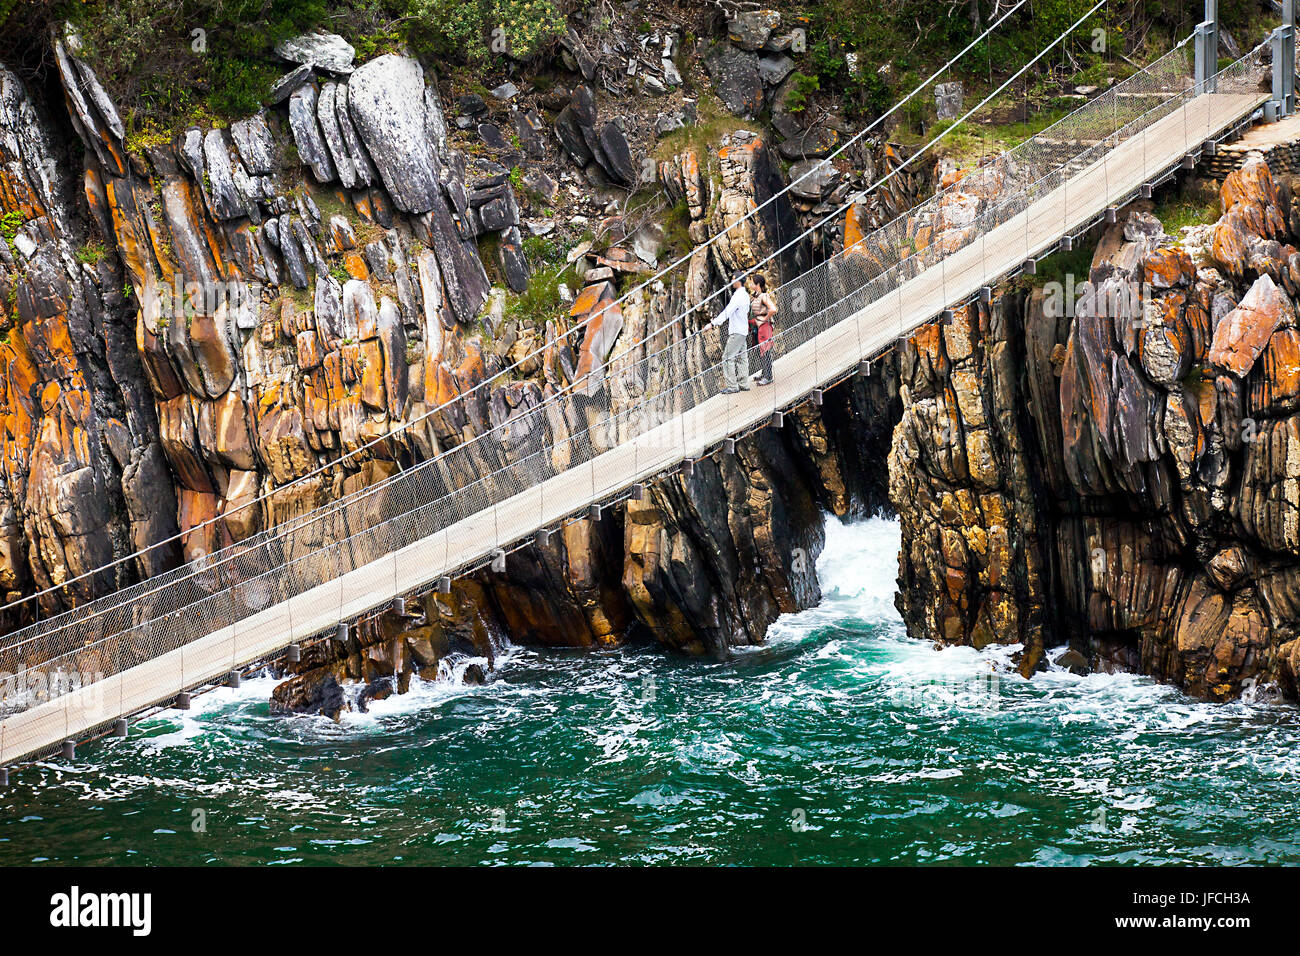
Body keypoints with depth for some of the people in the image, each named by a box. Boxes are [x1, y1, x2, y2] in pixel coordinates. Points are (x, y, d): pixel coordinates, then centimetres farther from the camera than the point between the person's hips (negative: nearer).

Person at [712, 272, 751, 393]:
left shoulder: (738, 296, -18)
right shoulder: (745, 295, 13)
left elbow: (727, 312, -25)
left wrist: (713, 323, -27)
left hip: (737, 332, -10)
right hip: (743, 331, 10)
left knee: (728, 357, -8)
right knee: (742, 357, 15)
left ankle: (732, 386, -9)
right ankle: (744, 384, 20)